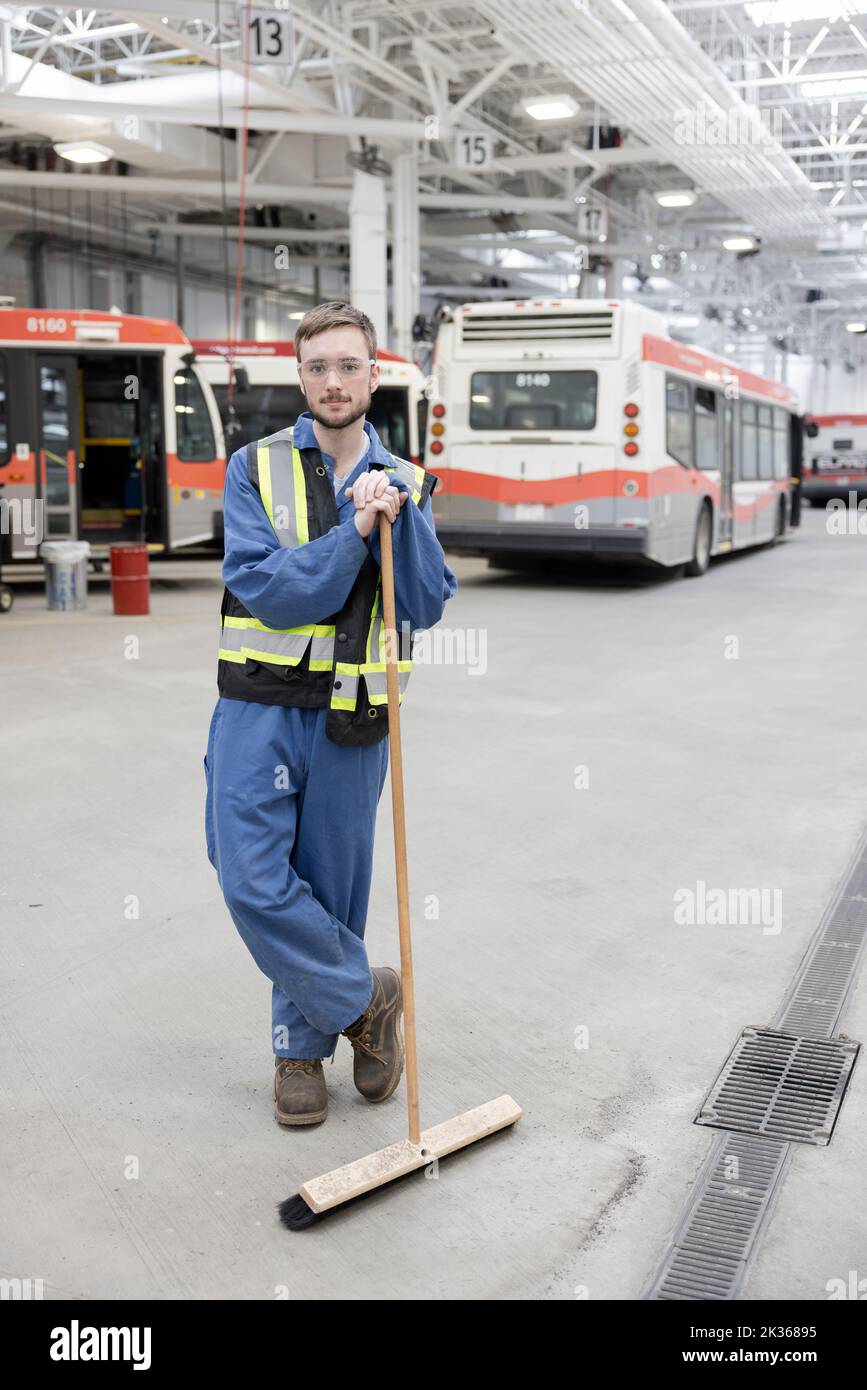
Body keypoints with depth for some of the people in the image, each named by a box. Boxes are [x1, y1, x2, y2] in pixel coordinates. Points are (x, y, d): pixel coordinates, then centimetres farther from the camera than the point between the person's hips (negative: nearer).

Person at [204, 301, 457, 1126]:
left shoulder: (403, 484, 8)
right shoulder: (255, 469, 2)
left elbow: (428, 606, -2)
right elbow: (262, 587, -11)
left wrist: (401, 518, -14)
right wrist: (353, 534, -17)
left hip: (351, 720, 1)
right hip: (259, 709, -1)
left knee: (330, 891, 8)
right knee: (254, 880, -10)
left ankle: (304, 1044, 29)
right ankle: (365, 998, 13)